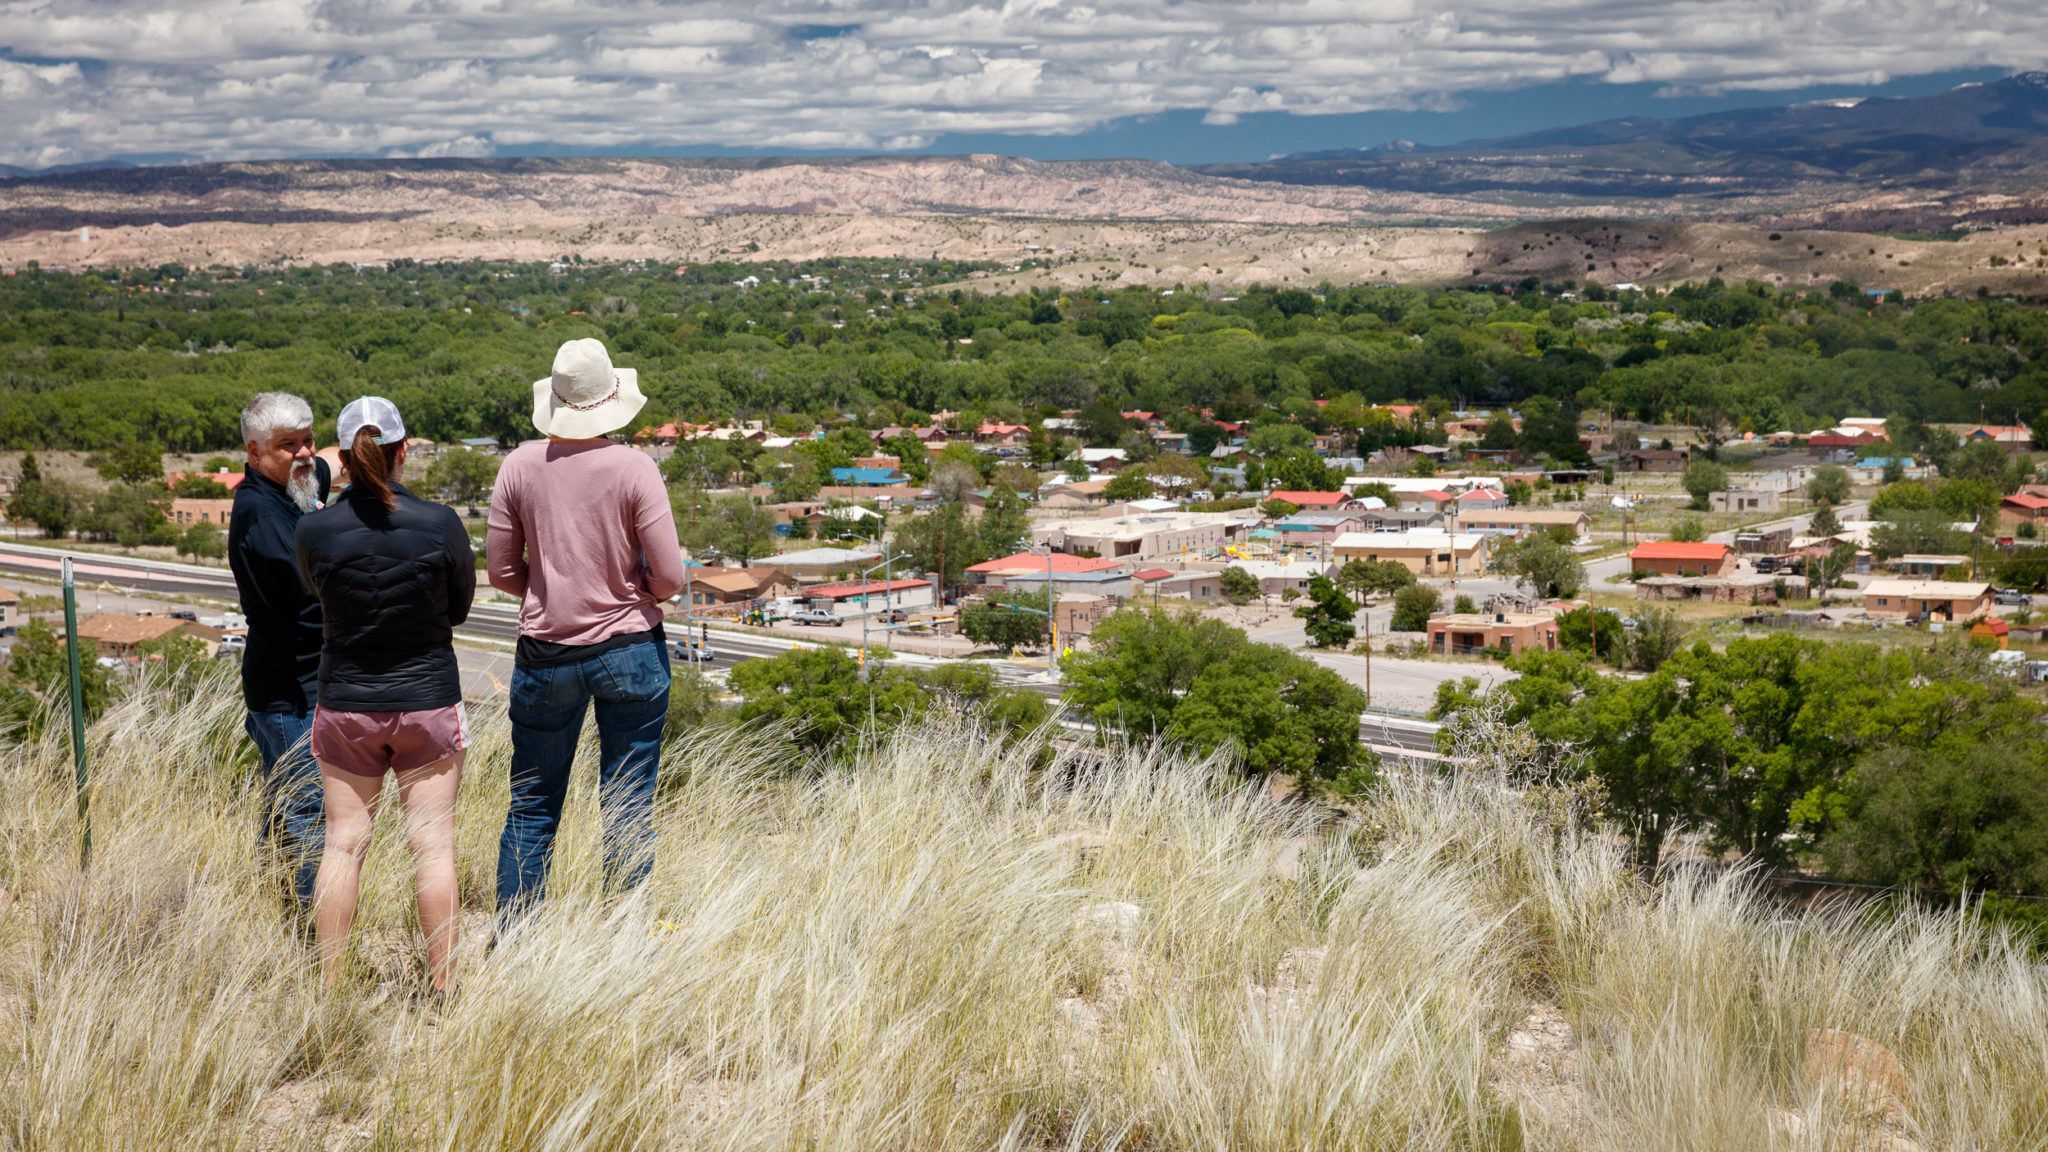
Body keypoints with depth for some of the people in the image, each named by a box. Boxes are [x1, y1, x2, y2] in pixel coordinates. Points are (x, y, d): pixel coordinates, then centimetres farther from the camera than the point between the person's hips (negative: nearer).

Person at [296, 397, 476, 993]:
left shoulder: (314, 530, -10)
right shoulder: (440, 524, -13)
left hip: (345, 704, 1)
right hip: (428, 700, -1)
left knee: (343, 843, 10)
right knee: (432, 844, 6)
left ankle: (329, 986, 15)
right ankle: (443, 985, 12)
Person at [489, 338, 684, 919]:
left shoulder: (521, 465, -4)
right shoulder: (633, 468, -12)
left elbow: (501, 571, 2)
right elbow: (669, 578, -11)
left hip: (545, 653, 2)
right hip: (629, 652, -2)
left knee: (532, 808, 13)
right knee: (627, 811, 7)